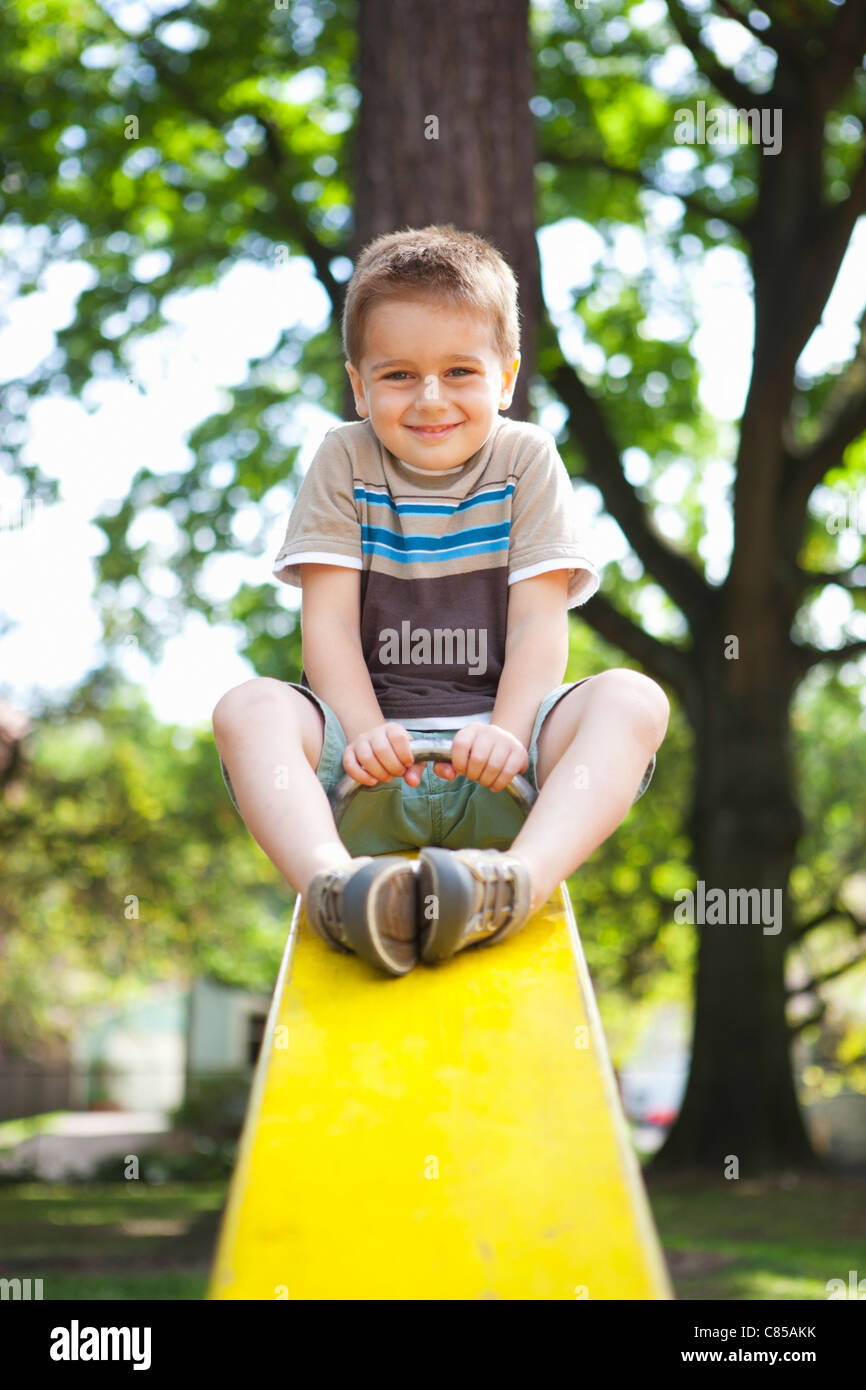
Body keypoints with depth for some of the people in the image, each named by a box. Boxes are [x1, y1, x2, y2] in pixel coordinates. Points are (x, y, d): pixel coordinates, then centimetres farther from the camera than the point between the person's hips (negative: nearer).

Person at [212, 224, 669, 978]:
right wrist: (364, 735, -19)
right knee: (247, 709, -26)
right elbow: (328, 622, 0)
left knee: (633, 698, -26)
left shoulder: (527, 457, 7)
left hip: (494, 785, 0)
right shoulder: (344, 461, 8)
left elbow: (539, 622, -2)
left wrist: (507, 734, -21)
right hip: (371, 777, 0)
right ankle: (332, 884, -53)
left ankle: (516, 883, -51)